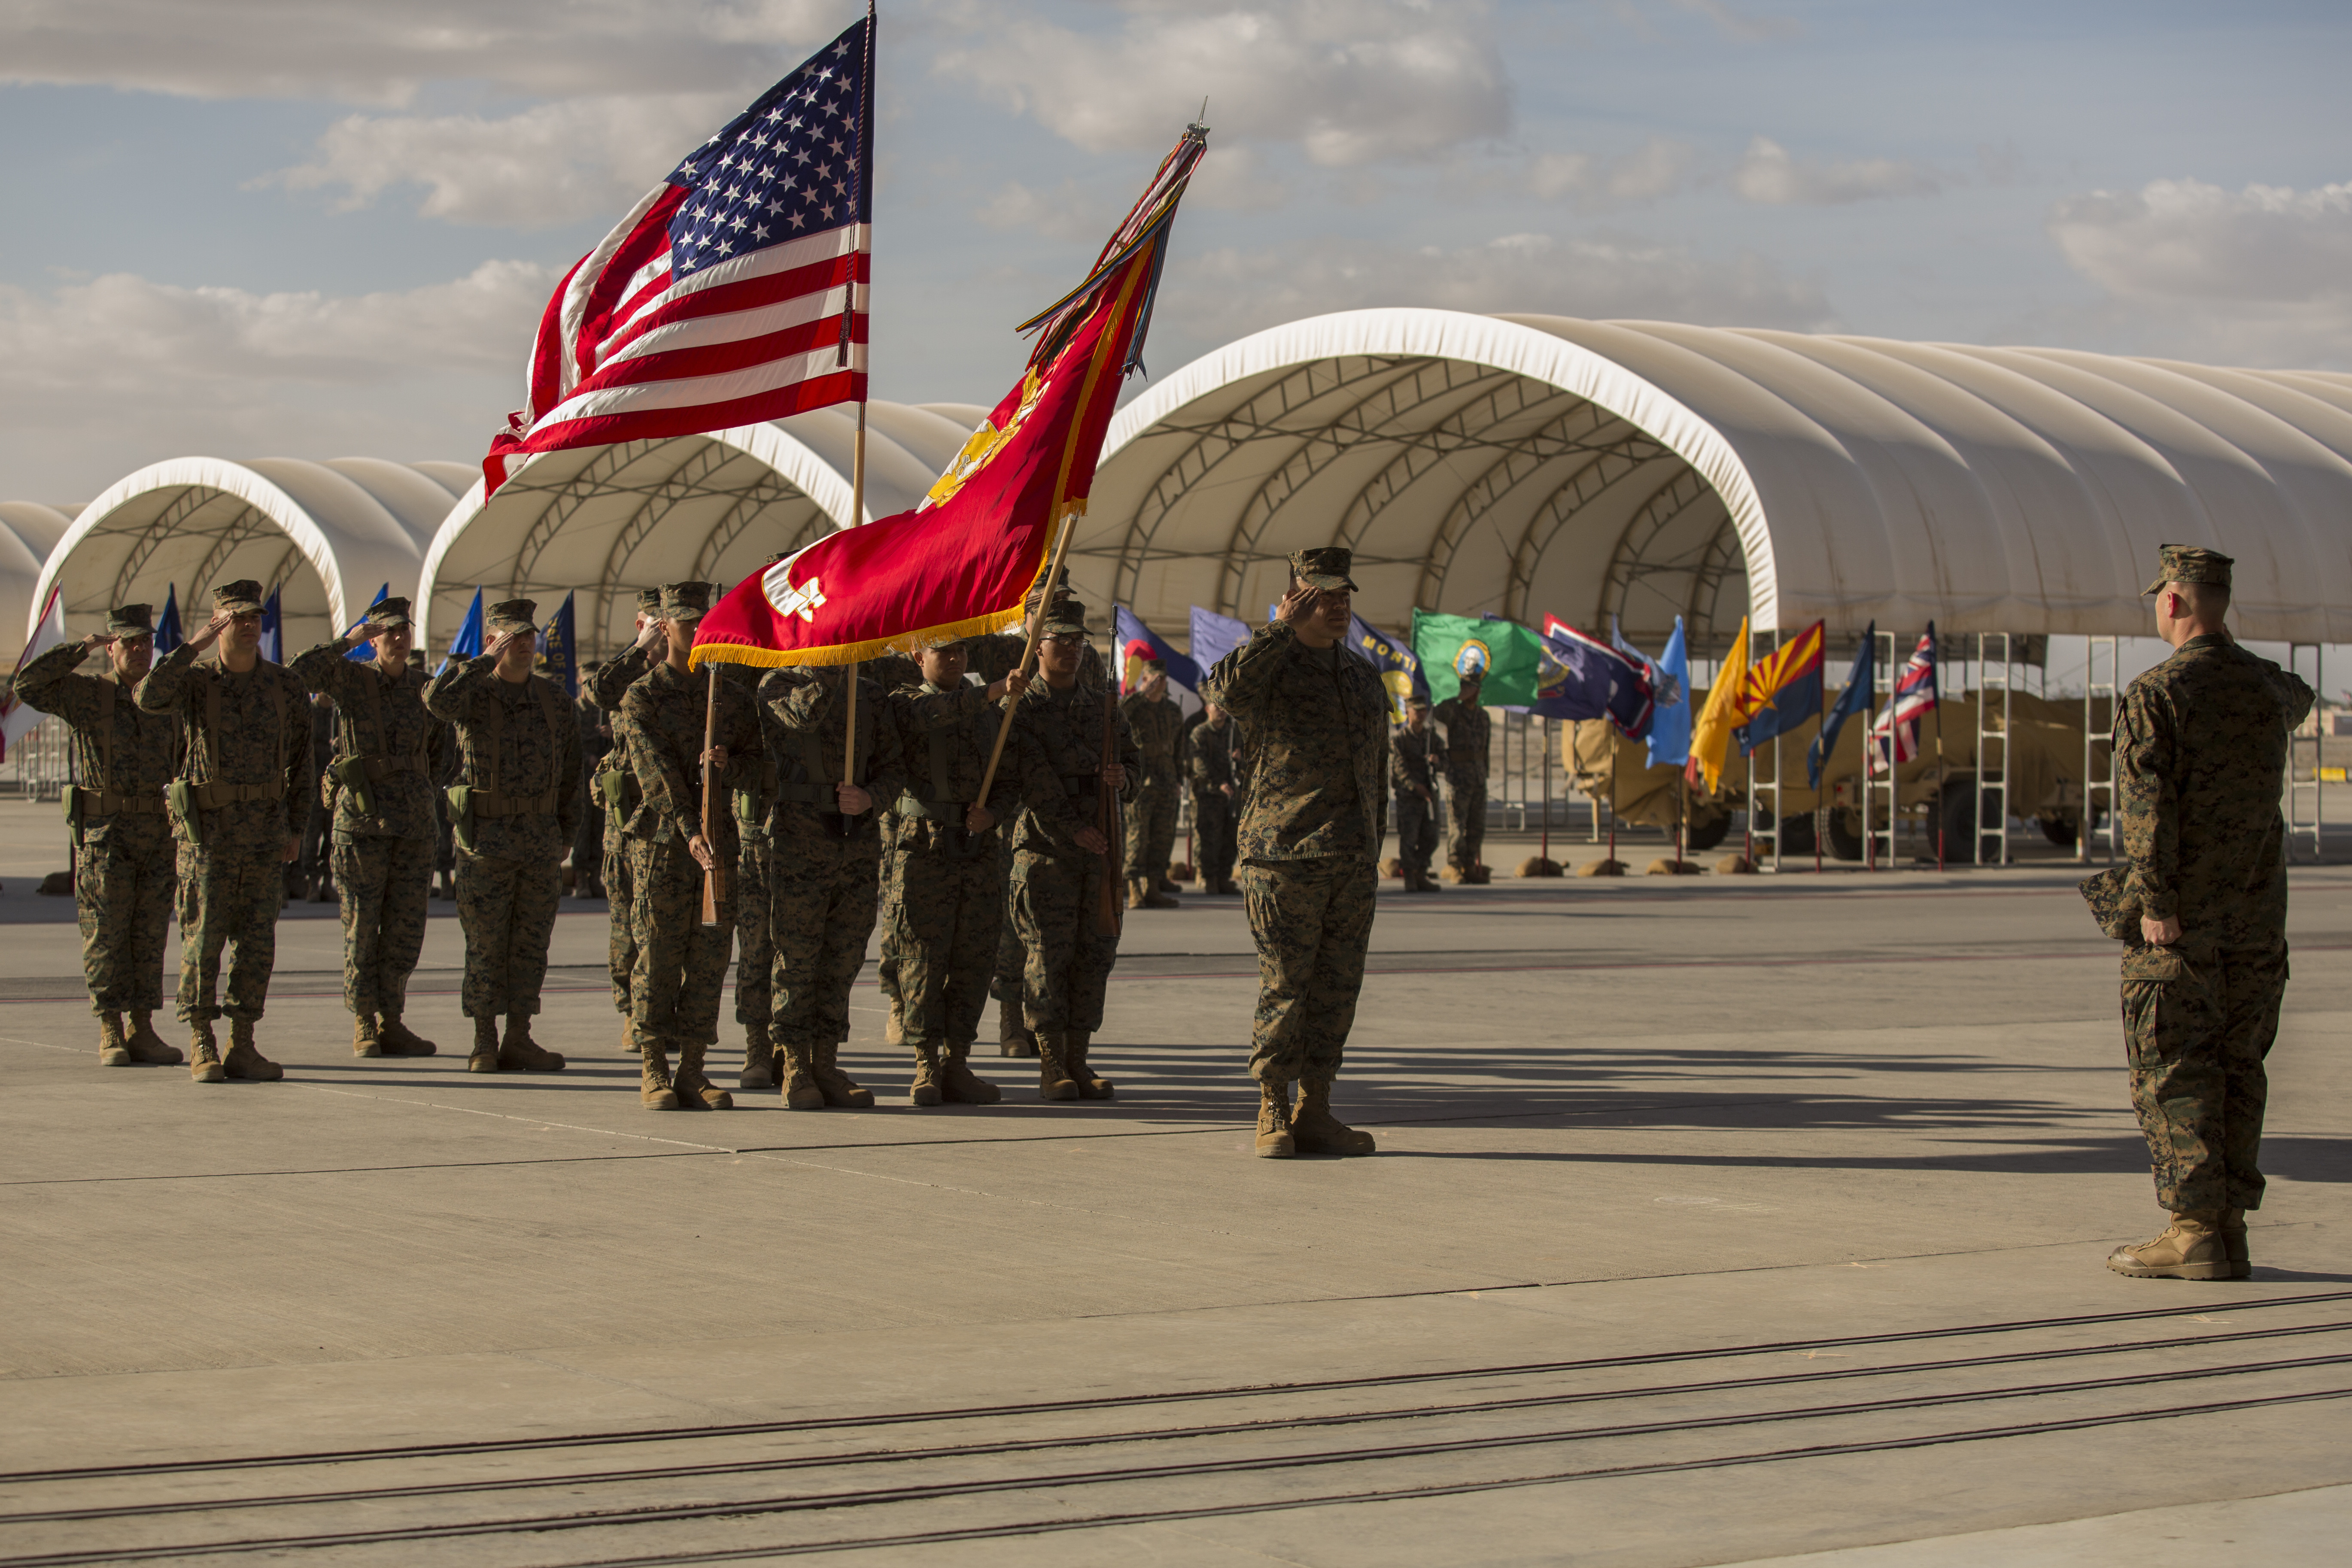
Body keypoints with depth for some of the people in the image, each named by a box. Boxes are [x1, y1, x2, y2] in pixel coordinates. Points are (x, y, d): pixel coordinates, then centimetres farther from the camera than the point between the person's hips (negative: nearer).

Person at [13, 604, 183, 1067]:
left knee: (149, 935, 4)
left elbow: (182, 766, 17)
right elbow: (28, 685, -16)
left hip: (158, 833, 4)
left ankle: (142, 1032, 9)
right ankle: (110, 1037, 2)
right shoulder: (87, 694, -1)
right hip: (104, 831, -4)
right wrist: (82, 647, -18)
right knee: (106, 934, -3)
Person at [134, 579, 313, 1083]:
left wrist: (296, 827, 7)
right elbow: (149, 697, -25)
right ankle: (202, 1047, 2)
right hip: (208, 828, -3)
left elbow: (301, 758, 11)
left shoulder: (286, 687, 4)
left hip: (266, 829, 3)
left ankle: (242, 1046, 9)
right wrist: (196, 643, -24)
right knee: (203, 935, -3)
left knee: (256, 941, 3)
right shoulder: (195, 680, -3)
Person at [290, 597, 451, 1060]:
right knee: (361, 926, 0)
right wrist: (347, 641, -17)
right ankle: (364, 1025, 7)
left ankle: (390, 1022, 13)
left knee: (406, 926, 4)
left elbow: (439, 751, 24)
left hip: (415, 824, 4)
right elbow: (296, 674, -19)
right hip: (362, 819, -4)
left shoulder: (425, 689, 10)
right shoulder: (351, 677, -1)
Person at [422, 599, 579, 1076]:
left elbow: (570, 766, 14)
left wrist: (566, 831, 10)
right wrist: (488, 660, -20)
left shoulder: (553, 699, 9)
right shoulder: (474, 692, -3)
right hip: (486, 835, -4)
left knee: (532, 943, 5)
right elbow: (438, 699, -28)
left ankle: (518, 1040, 11)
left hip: (542, 837, 4)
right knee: (486, 945, 0)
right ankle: (484, 1044, 7)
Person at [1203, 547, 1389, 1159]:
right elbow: (1224, 688, -28)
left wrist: (1372, 853, 19)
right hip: (1285, 856, -6)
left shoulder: (1363, 677, 18)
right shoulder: (1270, 667, -2)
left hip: (1352, 863, 6)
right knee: (1284, 987, -4)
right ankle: (1273, 1114, 4)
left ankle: (1315, 1114, 12)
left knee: (1337, 989, 6)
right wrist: (1282, 628, -24)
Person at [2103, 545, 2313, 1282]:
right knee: (2238, 1068, 10)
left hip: (2181, 916, -6)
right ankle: (2230, 1230, 10)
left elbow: (2146, 806, -18)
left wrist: (2154, 903, -19)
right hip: (2258, 913, 6)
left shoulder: (2155, 695, -10)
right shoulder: (2268, 687, 8)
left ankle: (2194, 1230, -6)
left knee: (2173, 1070, -2)